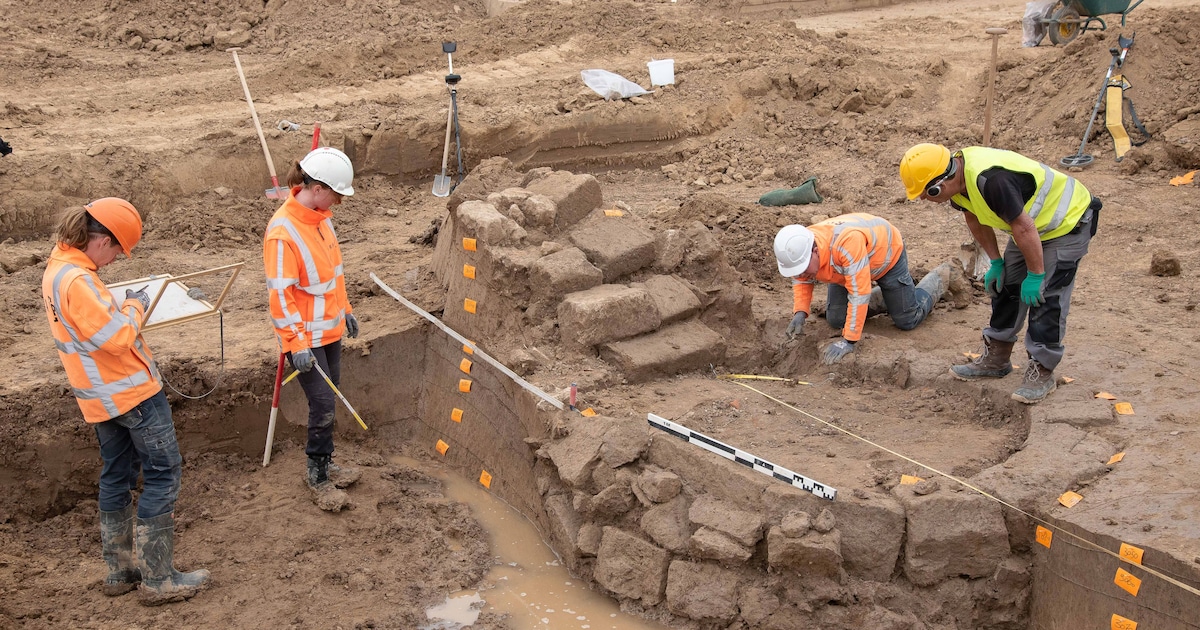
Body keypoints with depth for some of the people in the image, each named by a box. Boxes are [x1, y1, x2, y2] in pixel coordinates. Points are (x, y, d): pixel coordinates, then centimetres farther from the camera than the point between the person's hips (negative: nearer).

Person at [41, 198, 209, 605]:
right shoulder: (78, 280, -25)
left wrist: (121, 305, 5)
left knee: (117, 475, 17)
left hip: (100, 395, 10)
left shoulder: (56, 270, 7)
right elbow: (117, 338, -25)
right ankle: (158, 580, 1)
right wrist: (134, 306, -9)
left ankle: (120, 571, 26)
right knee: (162, 473, -2)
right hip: (131, 390, -10)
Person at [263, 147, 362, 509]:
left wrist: (345, 310, 21)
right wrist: (297, 343, -21)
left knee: (329, 400, 15)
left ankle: (325, 465, 30)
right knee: (323, 405, -3)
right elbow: (280, 292, -22)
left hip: (331, 328, 8)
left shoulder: (322, 216, 3)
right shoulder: (283, 232, -23)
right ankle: (318, 478, 14)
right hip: (307, 337, -8)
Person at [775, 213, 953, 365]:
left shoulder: (848, 243, -48)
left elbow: (859, 293, -44)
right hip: (846, 263, 6)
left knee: (907, 321, 2)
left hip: (887, 254, -6)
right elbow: (802, 281, -6)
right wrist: (800, 313, -25)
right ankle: (887, 298, 26)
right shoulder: (797, 251, -27)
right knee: (836, 320, 2)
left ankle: (941, 276, 30)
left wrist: (848, 341, -41)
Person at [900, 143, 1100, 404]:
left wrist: (1035, 275, -23)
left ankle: (1041, 372, -2)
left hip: (1068, 222, -9)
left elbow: (1024, 228, -33)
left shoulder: (990, 180, -39)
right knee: (1006, 285, 11)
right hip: (1032, 223, 10)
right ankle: (995, 358, 22)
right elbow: (976, 220, 10)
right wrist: (995, 262, 11)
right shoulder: (959, 179, -8)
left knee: (1045, 296, -12)